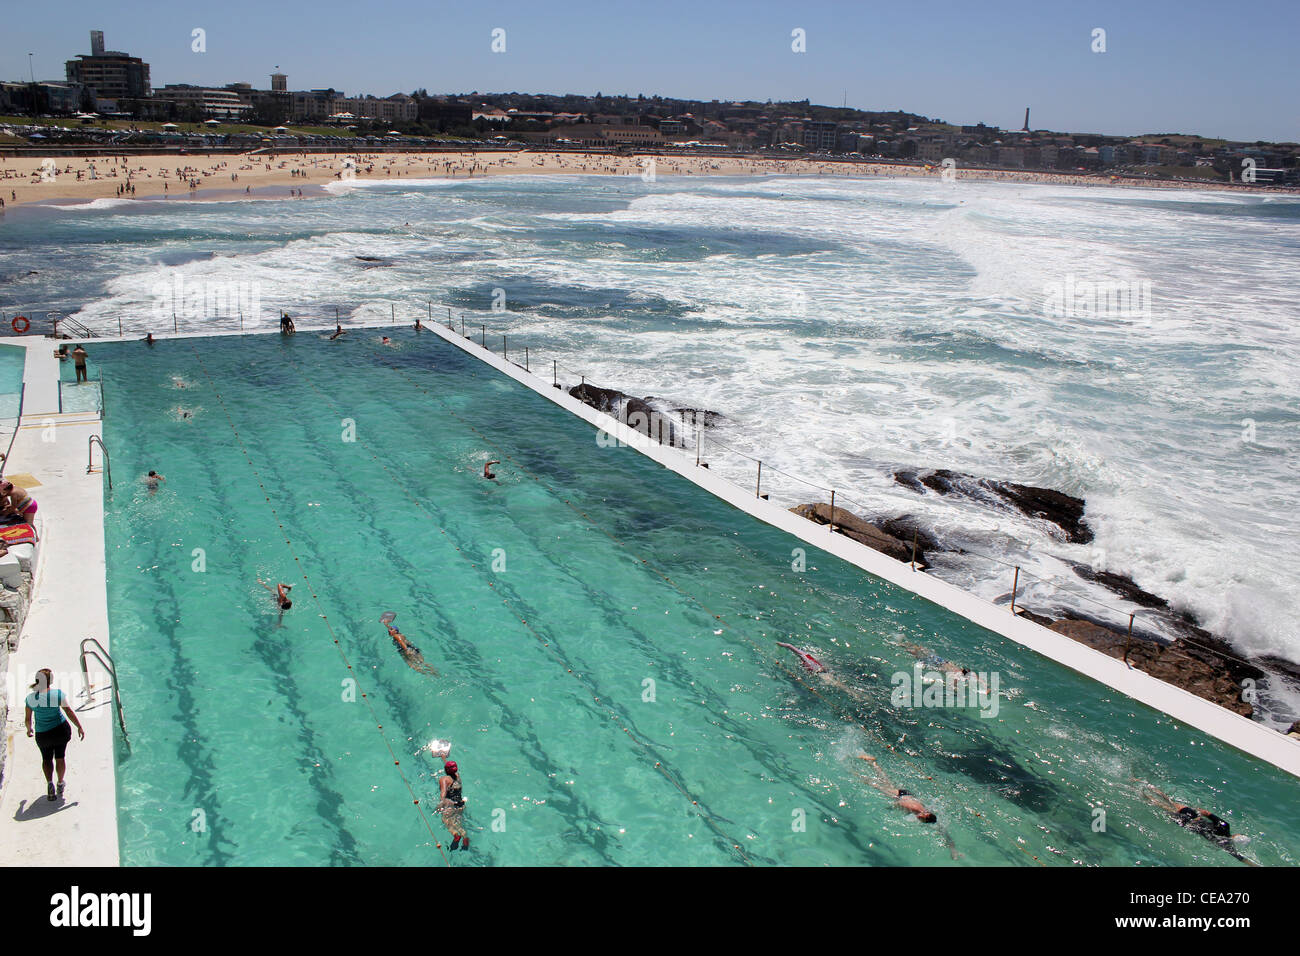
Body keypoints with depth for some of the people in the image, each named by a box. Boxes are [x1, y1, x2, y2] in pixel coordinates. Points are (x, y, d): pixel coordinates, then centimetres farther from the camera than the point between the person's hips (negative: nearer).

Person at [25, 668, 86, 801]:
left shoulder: (30, 698, -9)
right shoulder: (59, 695, -15)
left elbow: (27, 719, 2)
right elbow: (69, 712, -9)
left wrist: (30, 729, 23)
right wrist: (80, 727, 1)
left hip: (42, 734, 1)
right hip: (61, 730, -1)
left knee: (46, 759, 20)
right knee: (60, 757, 19)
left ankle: (50, 783, 0)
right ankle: (60, 784, 26)